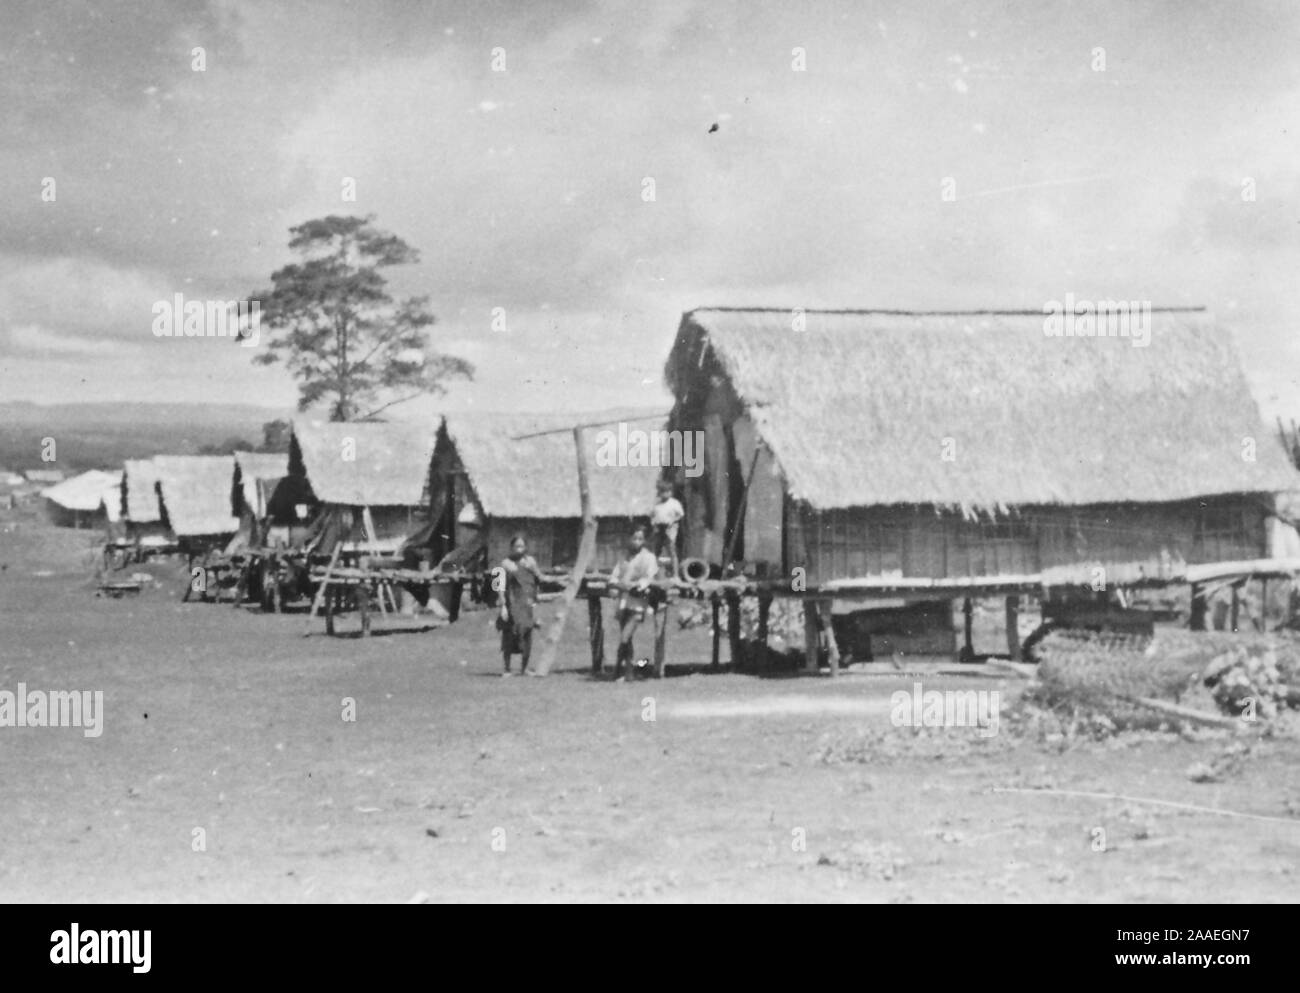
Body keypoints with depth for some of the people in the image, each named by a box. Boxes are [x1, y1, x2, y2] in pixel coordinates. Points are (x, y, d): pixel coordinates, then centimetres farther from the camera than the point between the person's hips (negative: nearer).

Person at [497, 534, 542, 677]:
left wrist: (533, 569, -10)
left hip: (527, 603, 3)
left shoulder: (530, 561, 11)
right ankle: (506, 668, 3)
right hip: (512, 603, -3)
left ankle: (524, 668, 11)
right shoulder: (507, 563, 1)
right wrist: (503, 605, -10)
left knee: (527, 635, 1)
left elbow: (540, 579, 8)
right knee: (509, 634, -4)